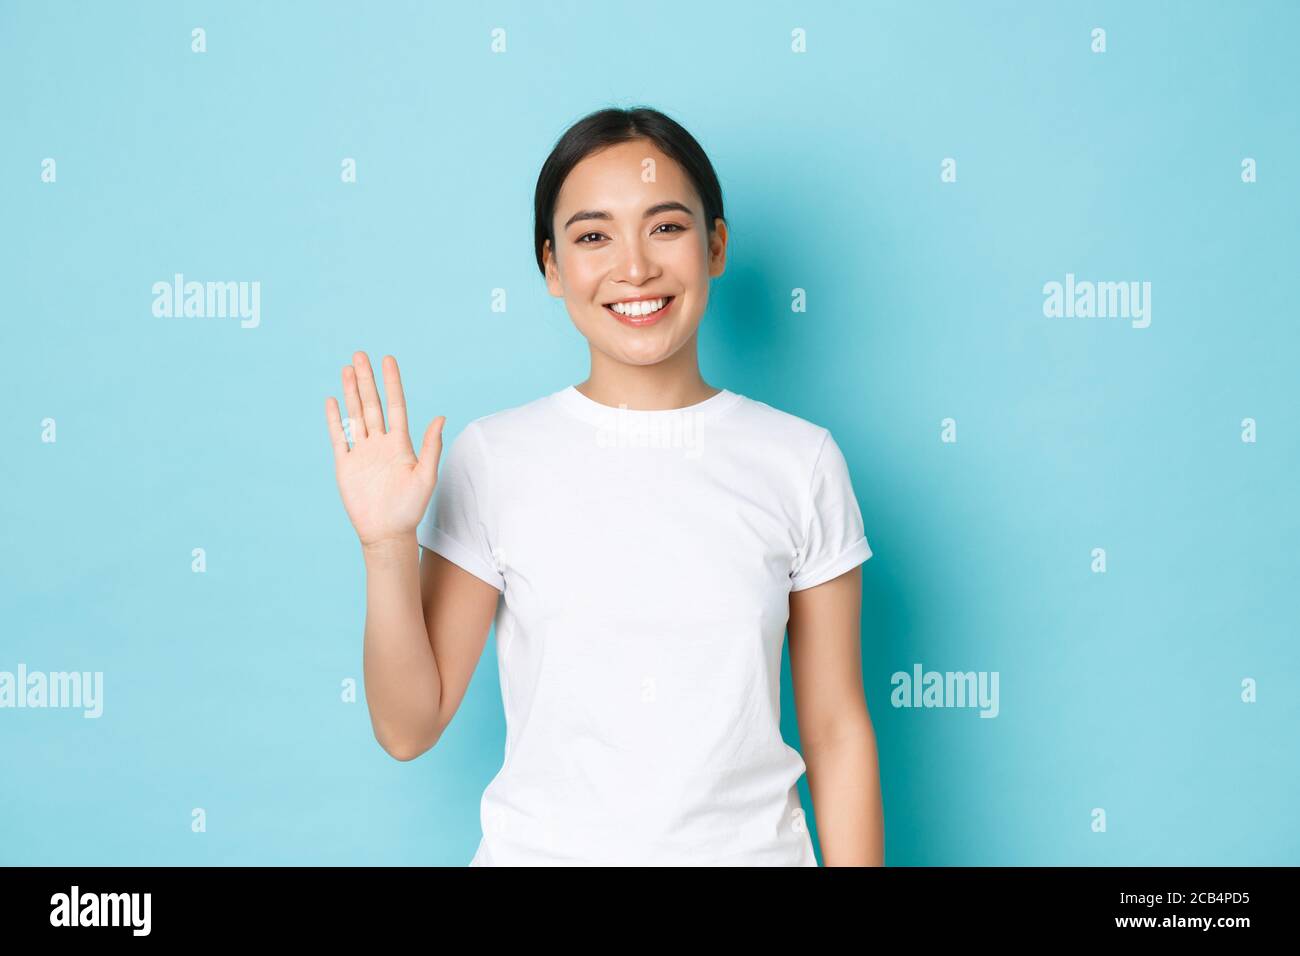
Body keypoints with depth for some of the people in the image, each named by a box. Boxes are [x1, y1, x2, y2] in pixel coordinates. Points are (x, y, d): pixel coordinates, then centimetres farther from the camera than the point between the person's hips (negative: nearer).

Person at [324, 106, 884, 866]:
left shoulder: (802, 461, -6)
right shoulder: (490, 459, -8)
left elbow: (837, 730, -2)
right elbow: (409, 728, -6)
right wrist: (388, 546, -19)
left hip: (753, 847, 1)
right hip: (542, 847, 0)